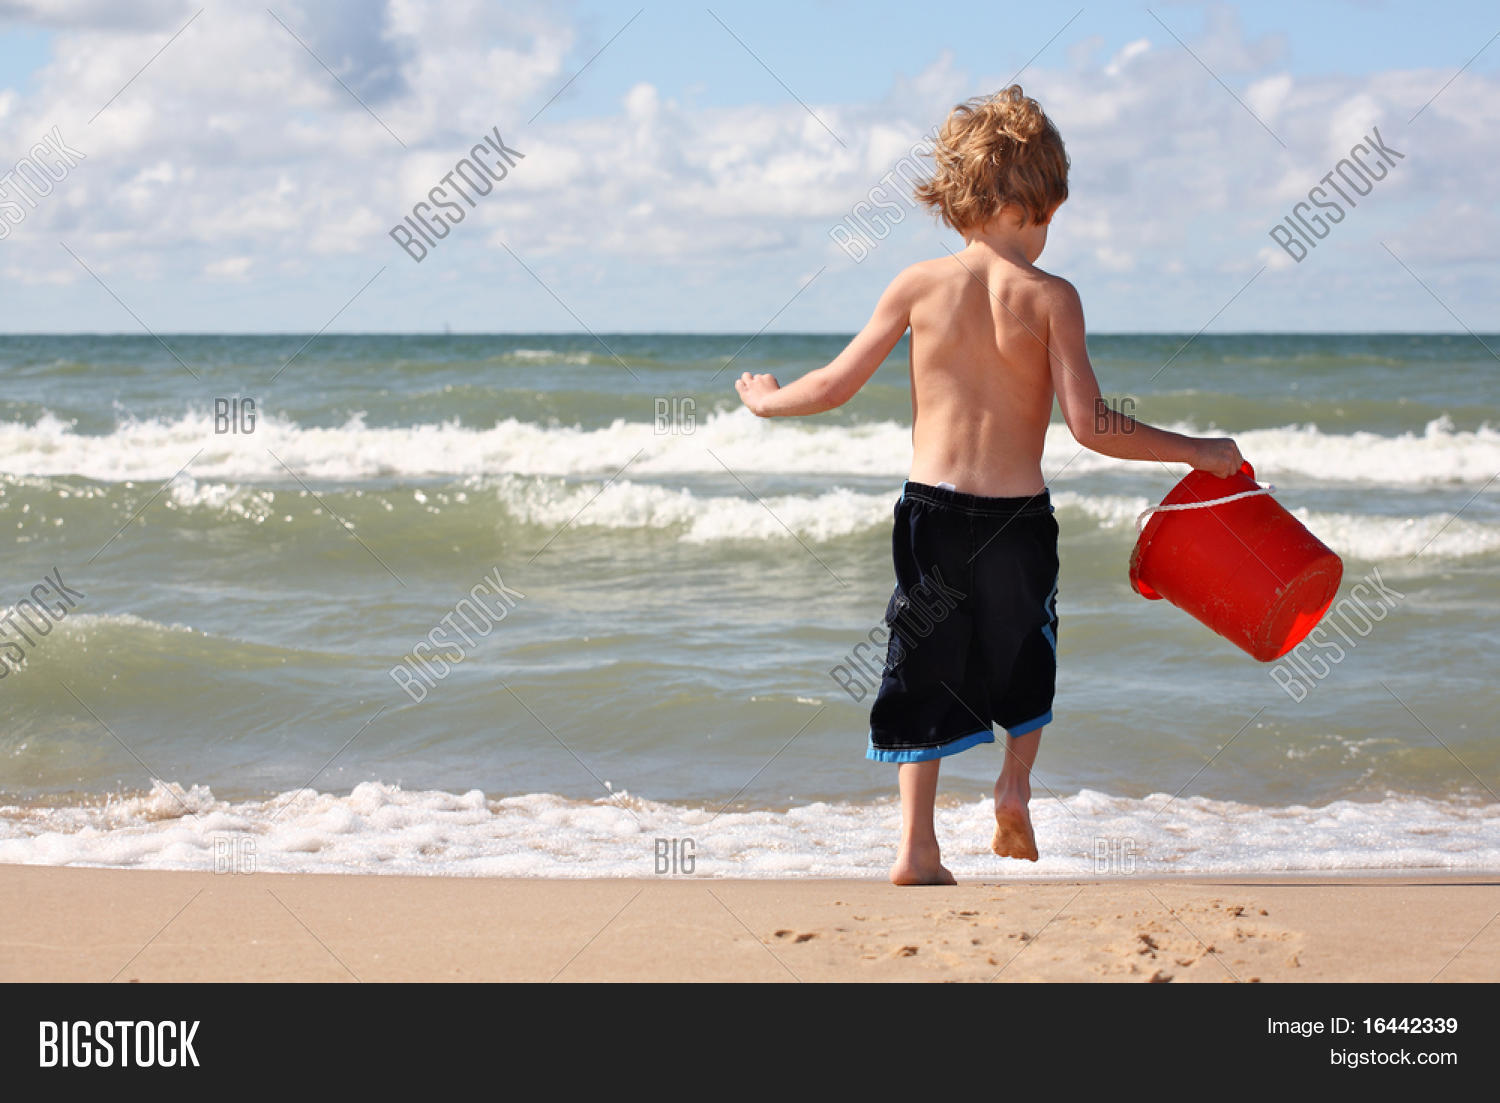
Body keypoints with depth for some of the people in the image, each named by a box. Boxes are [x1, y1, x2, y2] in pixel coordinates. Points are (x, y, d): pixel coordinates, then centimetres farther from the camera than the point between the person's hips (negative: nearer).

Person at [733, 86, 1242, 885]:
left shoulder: (920, 285, -2)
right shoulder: (1050, 298, -8)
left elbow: (835, 386, 3)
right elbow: (1090, 426, -13)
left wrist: (768, 400, 23)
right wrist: (1195, 451, -4)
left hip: (931, 510, 1)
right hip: (1018, 514, -1)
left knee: (926, 671, 8)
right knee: (1028, 653, 26)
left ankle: (918, 849, 1)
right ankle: (1016, 782, 12)